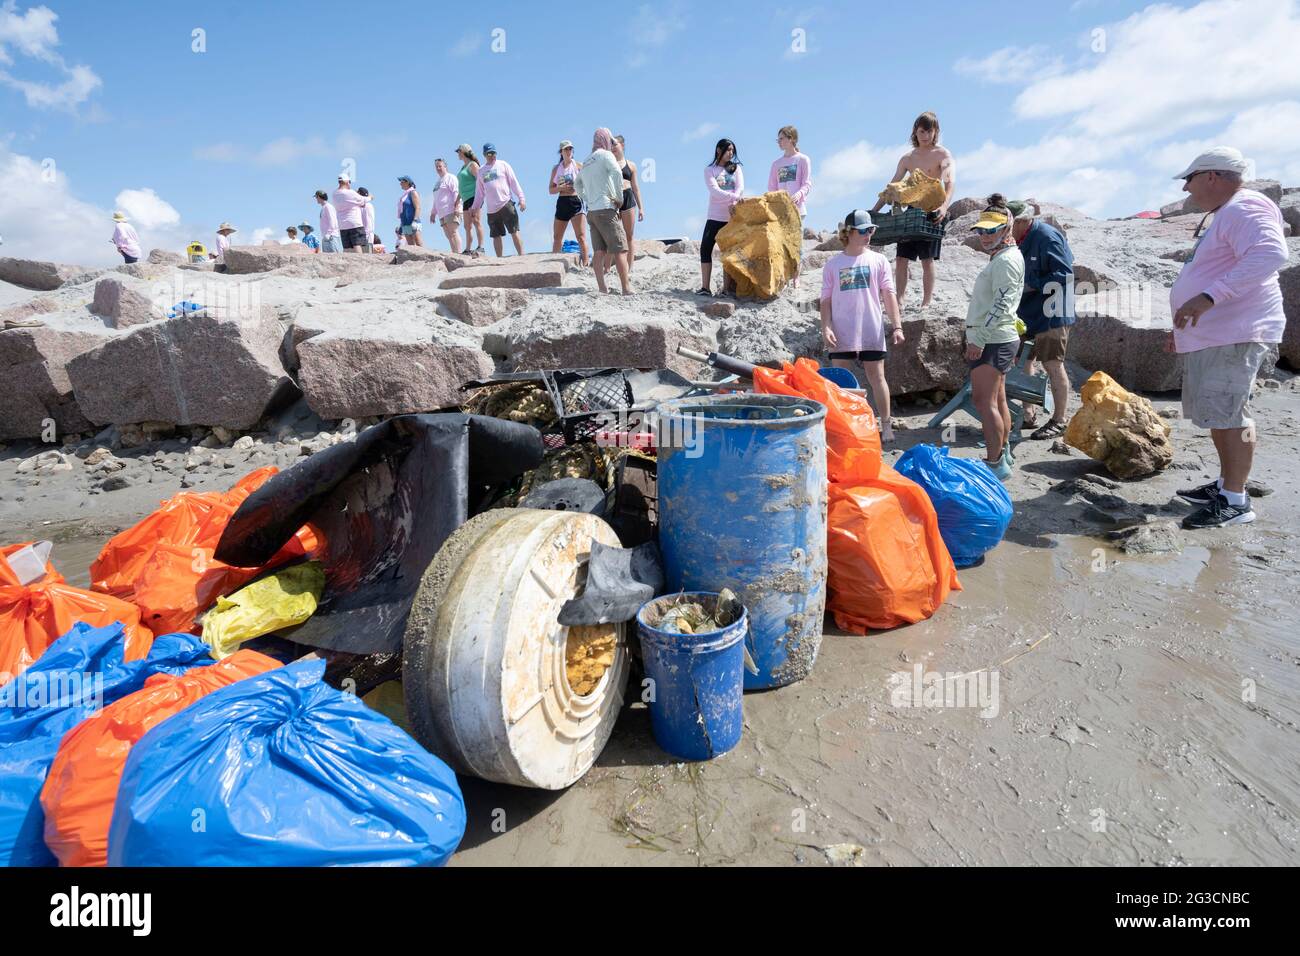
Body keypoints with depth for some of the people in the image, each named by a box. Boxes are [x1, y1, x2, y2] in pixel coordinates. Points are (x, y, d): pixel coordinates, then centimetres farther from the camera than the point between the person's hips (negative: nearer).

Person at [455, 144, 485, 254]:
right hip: (466, 199, 9)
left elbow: (479, 180, -13)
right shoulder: (463, 167, 23)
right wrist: (457, 201, 26)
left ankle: (480, 247, -21)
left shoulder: (472, 164, -3)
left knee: (476, 221, -16)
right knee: (467, 226, 5)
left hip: (474, 197, -9)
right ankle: (468, 249, 6)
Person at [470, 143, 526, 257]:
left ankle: (521, 255, -7)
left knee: (514, 232, -8)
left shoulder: (503, 165, 6)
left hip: (506, 205, -4)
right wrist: (475, 207, 15)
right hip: (491, 209, 4)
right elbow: (479, 191, 19)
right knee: (496, 236, 4)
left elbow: (514, 182, 2)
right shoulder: (481, 170, 15)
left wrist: (521, 198, -7)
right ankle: (499, 259, 10)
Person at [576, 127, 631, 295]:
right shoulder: (605, 155, -3)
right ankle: (627, 289, -13)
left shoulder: (585, 162, 21)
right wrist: (619, 198, -13)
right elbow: (617, 172, -20)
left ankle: (602, 289, 0)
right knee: (620, 250, -8)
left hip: (591, 211, 7)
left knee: (598, 251, 4)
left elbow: (578, 184, 31)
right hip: (606, 209, -7)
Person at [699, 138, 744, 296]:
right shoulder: (709, 170, 6)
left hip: (733, 216, 1)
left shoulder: (736, 168, 12)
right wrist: (734, 197, -25)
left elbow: (740, 188, -2)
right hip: (715, 216, -1)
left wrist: (734, 203, -22)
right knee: (705, 249, -9)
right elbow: (714, 190, -11)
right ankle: (705, 287, -7)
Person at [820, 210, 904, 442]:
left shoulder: (878, 260, 6)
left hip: (872, 332, 0)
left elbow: (888, 294, 4)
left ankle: (886, 425, 12)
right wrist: (826, 327, -7)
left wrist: (897, 326, -1)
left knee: (876, 377, 4)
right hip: (842, 333, 0)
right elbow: (826, 298, 4)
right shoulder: (833, 264, 5)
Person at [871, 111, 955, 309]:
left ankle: (926, 303, 2)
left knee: (927, 259, -4)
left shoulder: (943, 155, -4)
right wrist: (874, 210, 7)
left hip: (932, 212, -5)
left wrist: (944, 206, -37)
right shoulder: (907, 158, 12)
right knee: (901, 258, 0)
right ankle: (899, 301, 6)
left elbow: (950, 183, -18)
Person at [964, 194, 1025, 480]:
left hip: (993, 341, -11)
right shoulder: (1001, 258, 19)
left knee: (983, 400, -12)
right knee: (997, 400, 15)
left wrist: (979, 338, -24)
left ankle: (995, 463, -10)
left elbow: (1002, 304, -22)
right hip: (995, 340, 11)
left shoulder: (1006, 260, -13)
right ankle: (1003, 453, 25)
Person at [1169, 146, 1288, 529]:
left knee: (1229, 415, -10)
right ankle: (1225, 484, 24)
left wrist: (1208, 297, -36)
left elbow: (1270, 253, -30)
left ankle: (1236, 501, -5)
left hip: (1232, 336, -11)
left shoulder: (1243, 208, -12)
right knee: (1219, 414, 15)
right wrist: (1185, 325, 30)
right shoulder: (1224, 215, 23)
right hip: (1210, 336, 11)